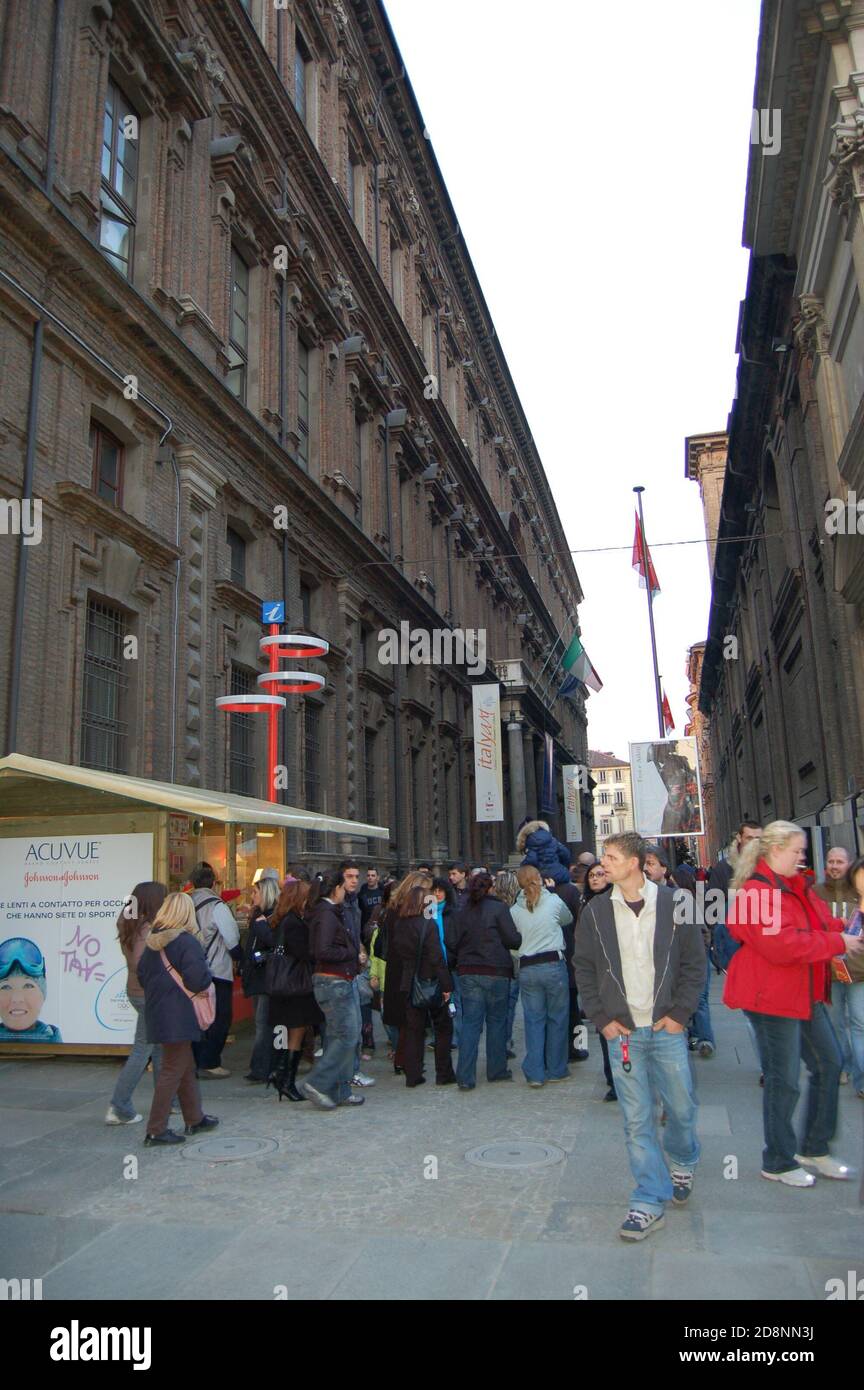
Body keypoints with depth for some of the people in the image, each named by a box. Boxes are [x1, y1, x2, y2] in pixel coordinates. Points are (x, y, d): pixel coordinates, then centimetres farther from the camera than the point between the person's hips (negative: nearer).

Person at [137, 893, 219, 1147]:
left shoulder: (152, 942, 7)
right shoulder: (187, 942, -17)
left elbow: (142, 973, 13)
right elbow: (199, 980, -22)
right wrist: (208, 975, -2)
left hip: (157, 1010, 8)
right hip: (179, 1016, -8)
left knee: (186, 1066, 19)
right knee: (173, 1070, 0)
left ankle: (195, 1118, 29)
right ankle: (156, 1130, 3)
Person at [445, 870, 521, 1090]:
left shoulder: (461, 913, 6)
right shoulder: (498, 908, -7)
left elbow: (451, 944, 6)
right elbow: (513, 940, -10)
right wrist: (522, 940, 11)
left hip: (468, 973, 3)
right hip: (495, 972, -3)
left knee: (470, 1022, 4)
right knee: (496, 1021, 11)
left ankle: (465, 1077, -2)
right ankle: (497, 1070, 20)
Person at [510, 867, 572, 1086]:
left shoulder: (514, 910, 3)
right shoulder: (554, 901, -1)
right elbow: (568, 919, 17)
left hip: (527, 968, 2)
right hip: (554, 964, -2)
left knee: (533, 1020, 8)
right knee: (557, 1018, 10)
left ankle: (535, 1073, 7)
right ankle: (556, 1070, 16)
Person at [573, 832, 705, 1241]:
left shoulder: (673, 904, -4)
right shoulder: (596, 911, 0)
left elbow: (694, 962, 1)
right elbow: (584, 969, 6)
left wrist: (680, 1012, -5)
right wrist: (602, 1018, -1)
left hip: (667, 1027, 0)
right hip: (622, 1031, 1)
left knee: (680, 1107, 10)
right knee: (637, 1119, 3)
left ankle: (682, 1164, 41)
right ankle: (649, 1202, 14)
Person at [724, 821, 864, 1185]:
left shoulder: (796, 886, 10)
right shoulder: (756, 891, -21)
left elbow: (820, 921, 20)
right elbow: (781, 945, -28)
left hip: (806, 993, 10)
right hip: (771, 996, -10)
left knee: (828, 1064, 17)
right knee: (784, 1080, 1)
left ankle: (814, 1149, 33)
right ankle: (778, 1163, 20)